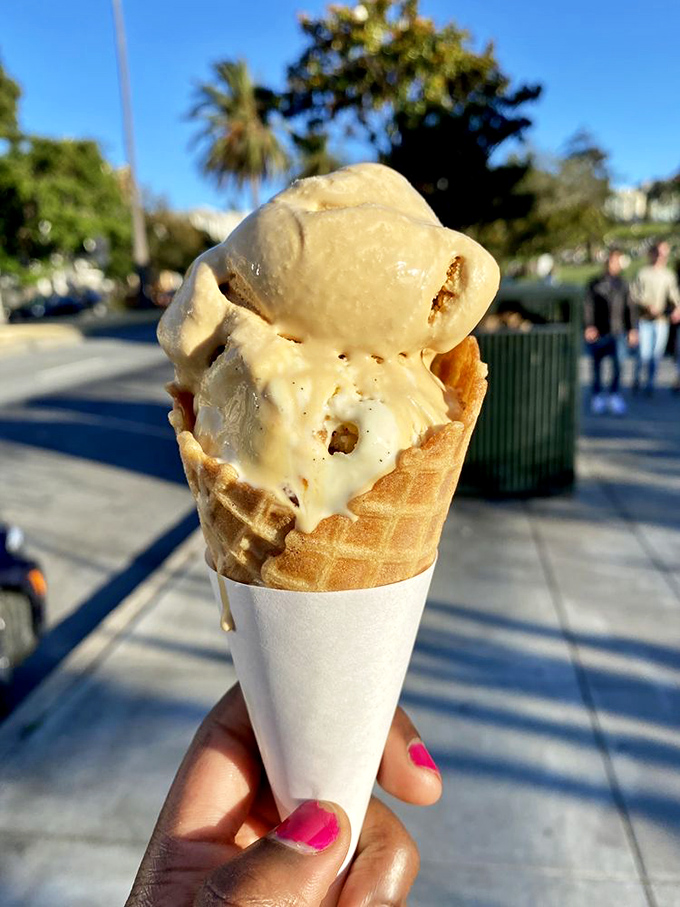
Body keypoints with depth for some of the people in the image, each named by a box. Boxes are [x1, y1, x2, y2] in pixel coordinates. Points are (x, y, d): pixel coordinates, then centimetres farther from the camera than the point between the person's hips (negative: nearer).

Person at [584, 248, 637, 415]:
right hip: (598, 332, -2)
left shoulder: (623, 285, 10)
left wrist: (633, 329, 10)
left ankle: (614, 395, 1)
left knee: (619, 363, -12)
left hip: (618, 332, 2)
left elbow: (630, 308, 15)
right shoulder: (595, 284, 0)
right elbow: (588, 306, -7)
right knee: (597, 365, 8)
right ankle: (597, 395, 24)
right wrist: (588, 326, -19)